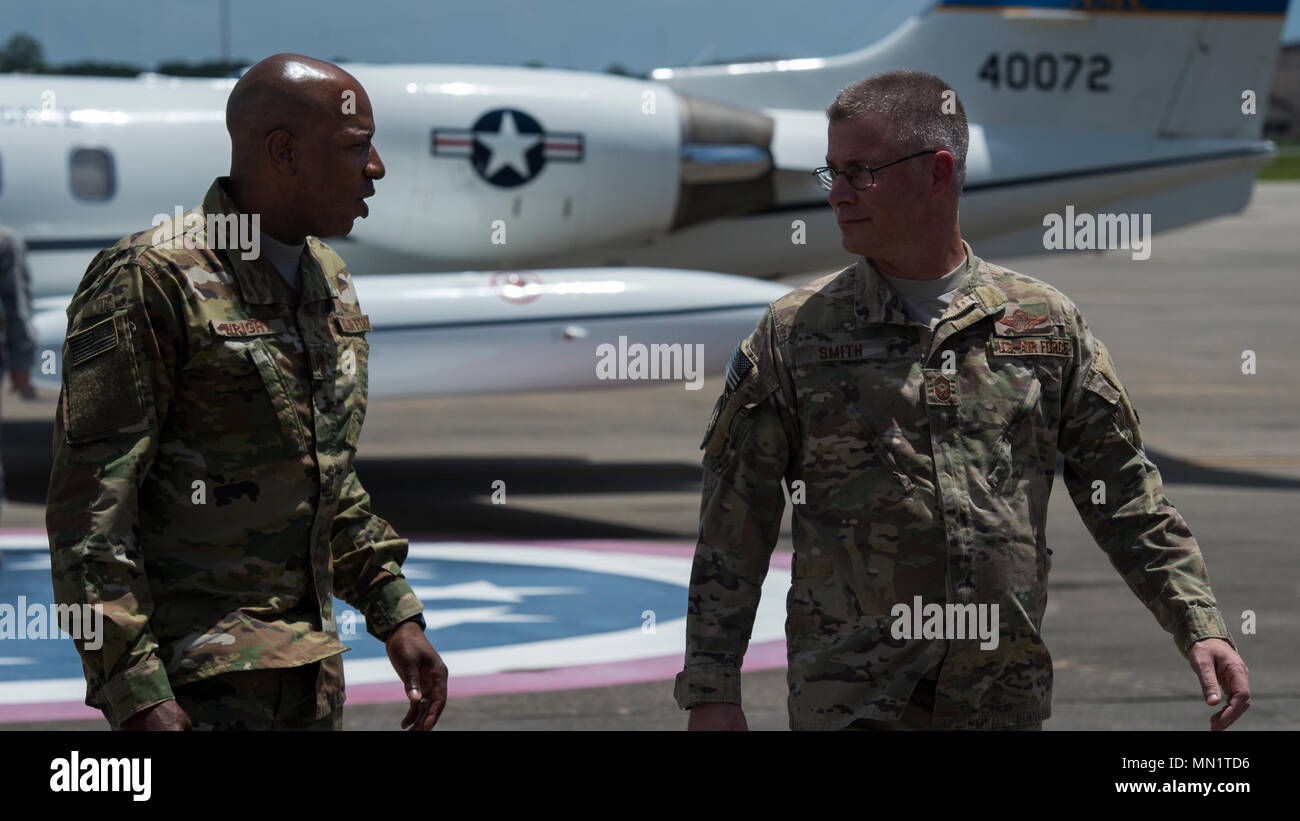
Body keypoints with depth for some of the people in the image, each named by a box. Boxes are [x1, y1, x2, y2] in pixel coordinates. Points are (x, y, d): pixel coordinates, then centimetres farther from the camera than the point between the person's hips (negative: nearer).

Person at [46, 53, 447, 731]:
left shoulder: (329, 282, 12)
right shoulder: (149, 281, -13)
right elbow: (87, 508, -16)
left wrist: (397, 618, 16)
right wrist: (135, 694, -22)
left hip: (309, 664, 8)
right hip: (195, 671, -8)